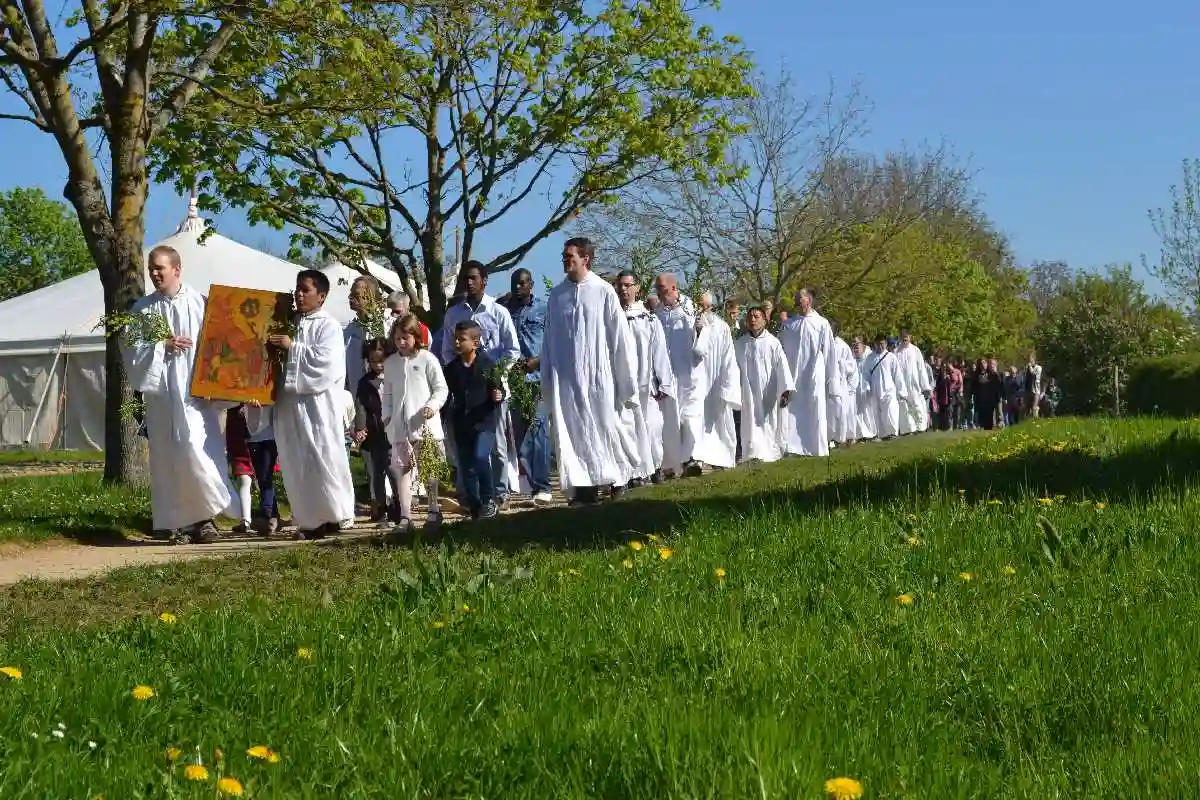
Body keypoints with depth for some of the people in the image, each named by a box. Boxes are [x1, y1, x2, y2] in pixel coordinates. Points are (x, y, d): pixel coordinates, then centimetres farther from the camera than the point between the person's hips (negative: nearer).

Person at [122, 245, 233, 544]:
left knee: (196, 451, -14)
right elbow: (130, 349, 5)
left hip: (196, 392, -3)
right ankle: (176, 521, 11)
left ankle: (205, 514, -2)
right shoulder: (143, 309, 9)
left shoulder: (201, 304, 0)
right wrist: (162, 346, -10)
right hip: (161, 393, 3)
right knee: (166, 457, 4)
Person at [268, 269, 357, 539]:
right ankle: (309, 519, 8)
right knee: (296, 463, 4)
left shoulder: (328, 326, -2)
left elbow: (325, 359, -16)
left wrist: (293, 347, -15)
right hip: (291, 401, 6)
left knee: (322, 458, -6)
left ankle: (332, 516, 1)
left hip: (319, 403, -6)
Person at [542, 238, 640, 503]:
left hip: (598, 375, -3)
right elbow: (549, 340, 10)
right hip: (565, 377, 3)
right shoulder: (557, 294, 6)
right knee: (572, 431, 0)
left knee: (604, 427, 5)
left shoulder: (603, 291, -4)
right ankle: (583, 486, 5)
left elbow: (620, 337, -3)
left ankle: (617, 478, 25)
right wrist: (546, 381, 8)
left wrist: (627, 382, -4)